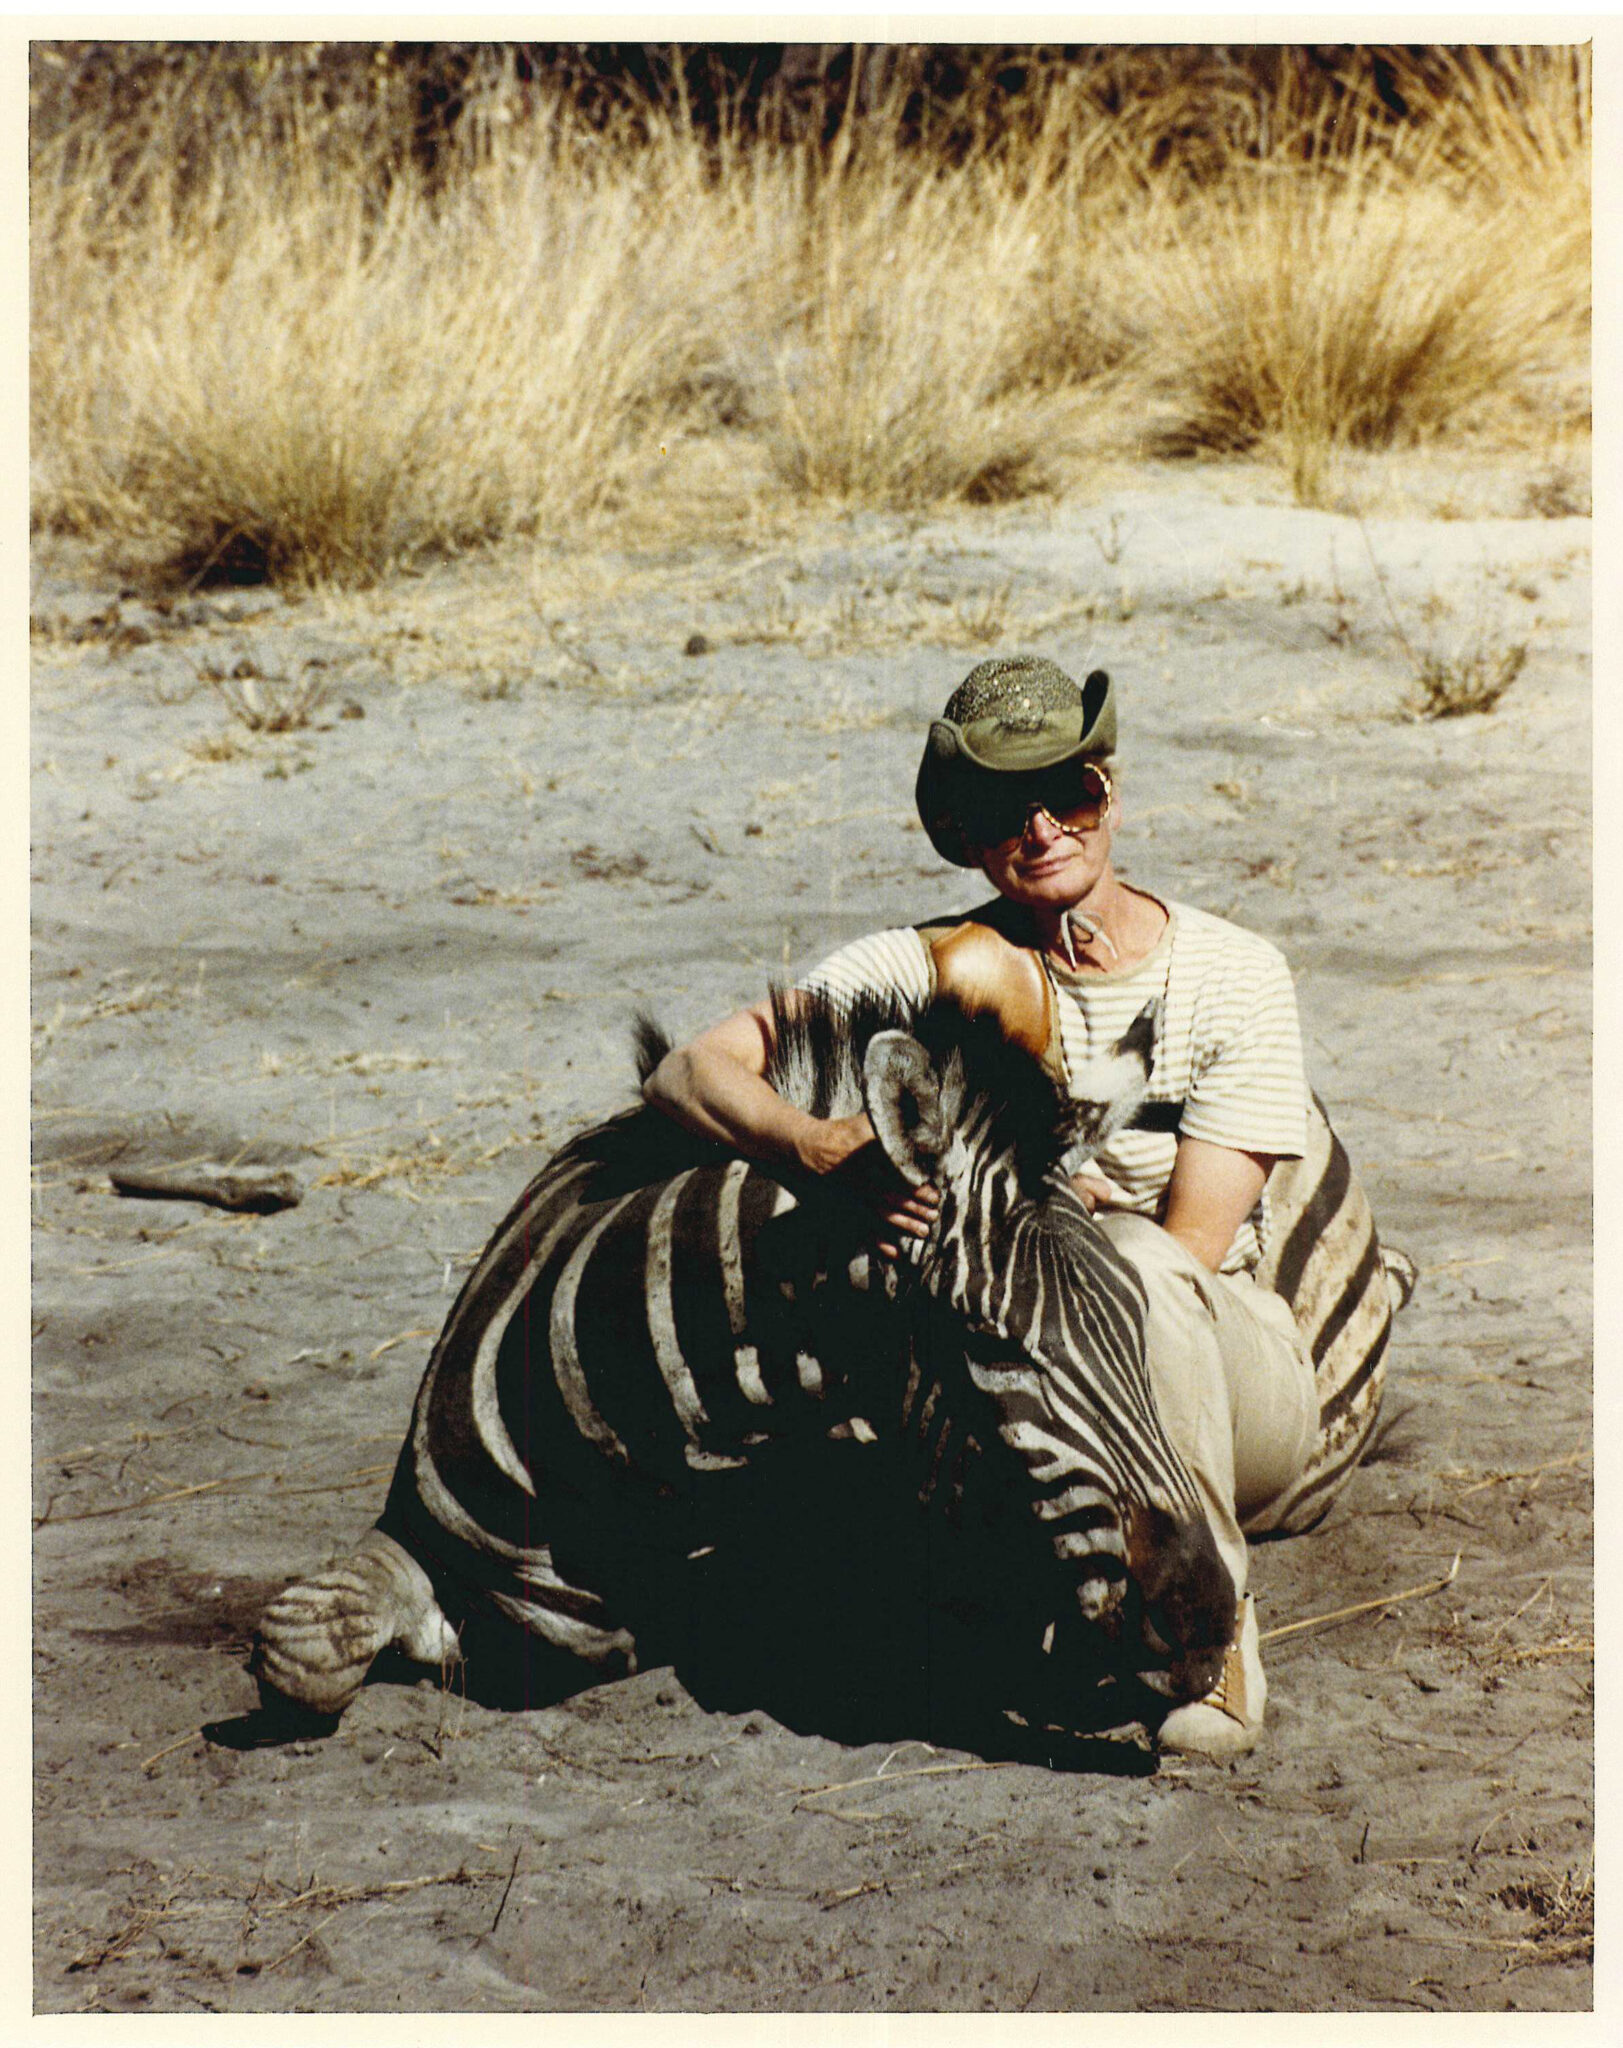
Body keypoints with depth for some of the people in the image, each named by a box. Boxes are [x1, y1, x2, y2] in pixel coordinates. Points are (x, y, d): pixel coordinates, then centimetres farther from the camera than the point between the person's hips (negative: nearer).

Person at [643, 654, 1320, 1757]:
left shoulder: (1236, 974, -4)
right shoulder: (930, 963, -2)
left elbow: (1191, 1249, -11)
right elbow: (686, 1073, -11)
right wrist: (836, 1150, -31)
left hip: (1230, 1375, 0)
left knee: (1137, 1255, -39)